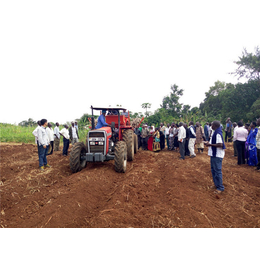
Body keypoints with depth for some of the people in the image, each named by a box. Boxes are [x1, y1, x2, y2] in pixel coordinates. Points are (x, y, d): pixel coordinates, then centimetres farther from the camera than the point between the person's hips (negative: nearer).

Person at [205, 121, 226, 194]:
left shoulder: (218, 133, -20)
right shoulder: (216, 132, 11)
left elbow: (220, 144, -26)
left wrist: (210, 144, -19)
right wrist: (209, 143, 6)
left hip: (217, 155, -11)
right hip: (214, 154, 11)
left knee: (218, 171, -3)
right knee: (213, 170, 18)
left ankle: (220, 187, 7)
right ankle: (216, 184, 31)